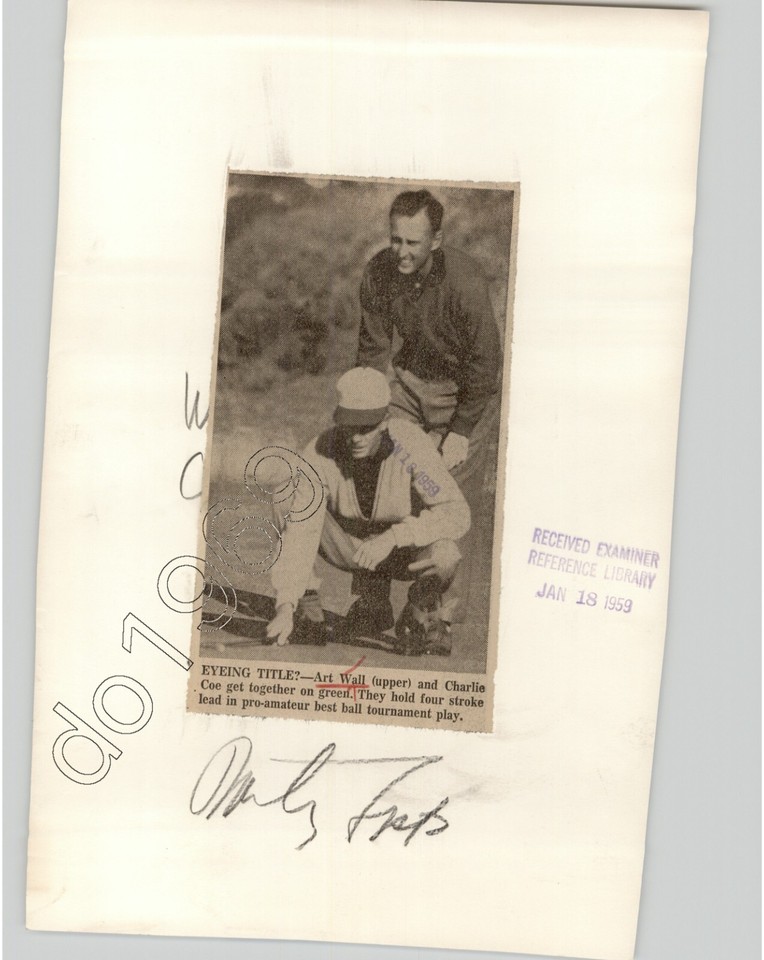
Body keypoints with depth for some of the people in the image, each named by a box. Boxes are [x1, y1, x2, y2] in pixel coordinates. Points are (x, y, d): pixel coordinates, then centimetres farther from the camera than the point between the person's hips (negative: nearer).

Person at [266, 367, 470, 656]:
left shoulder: (411, 445, -28)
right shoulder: (320, 453, -24)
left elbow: (458, 514, -31)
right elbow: (301, 532, -31)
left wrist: (393, 537, -41)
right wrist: (285, 605, -42)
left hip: (407, 547, -2)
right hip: (350, 546, 2)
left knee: (443, 555, -35)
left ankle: (422, 616, -1)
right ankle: (308, 617, -5)